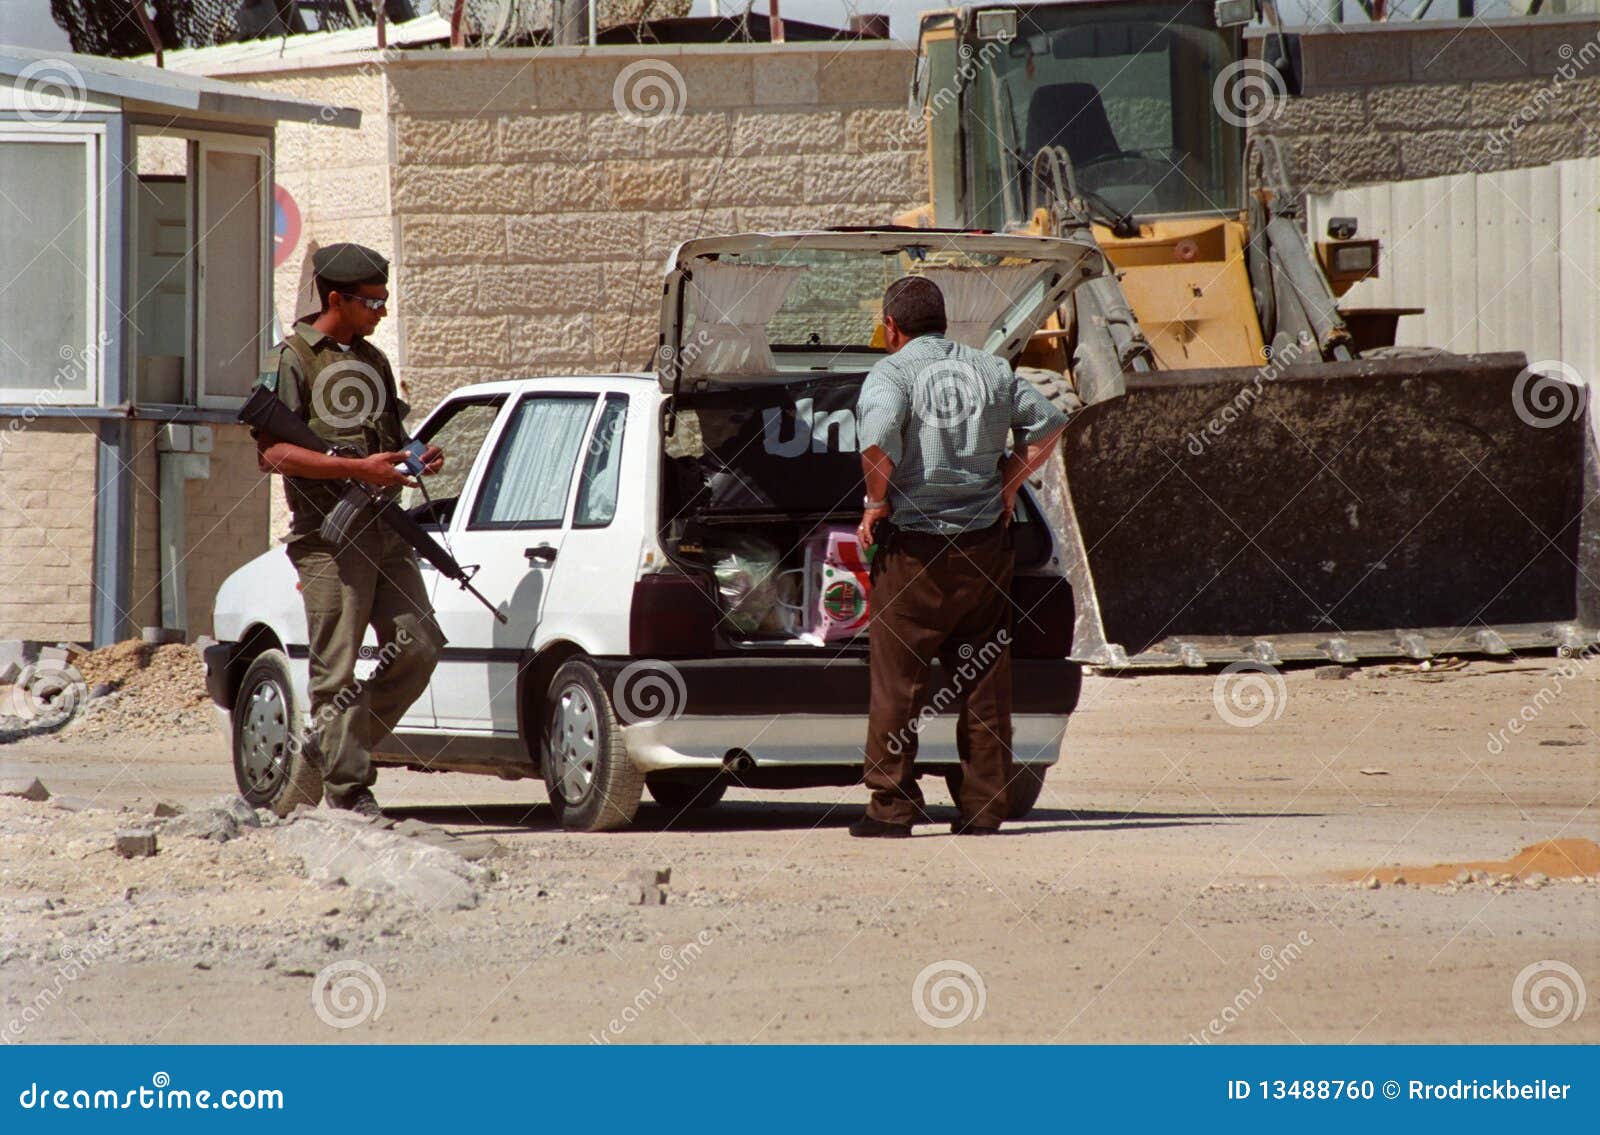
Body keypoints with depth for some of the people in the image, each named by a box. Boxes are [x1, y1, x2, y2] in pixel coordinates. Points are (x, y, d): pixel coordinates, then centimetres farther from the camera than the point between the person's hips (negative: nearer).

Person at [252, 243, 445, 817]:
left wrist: (418, 459, 8)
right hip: (330, 537, -7)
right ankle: (349, 790, -2)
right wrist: (357, 468, -19)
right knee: (336, 672, -6)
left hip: (387, 532, 7)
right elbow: (274, 451, -13)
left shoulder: (373, 361, 20)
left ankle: (329, 749, 13)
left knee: (419, 647, 0)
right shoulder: (292, 360, -3)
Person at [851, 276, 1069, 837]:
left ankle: (892, 806, 0)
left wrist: (878, 502, -12)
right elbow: (1049, 422, 13)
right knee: (985, 684, 9)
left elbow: (879, 433, -25)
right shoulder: (990, 371, 9)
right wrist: (1007, 484, 12)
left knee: (897, 681, 1)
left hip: (913, 548, -5)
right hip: (985, 546, 5)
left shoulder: (891, 373, -8)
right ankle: (984, 807, 10)